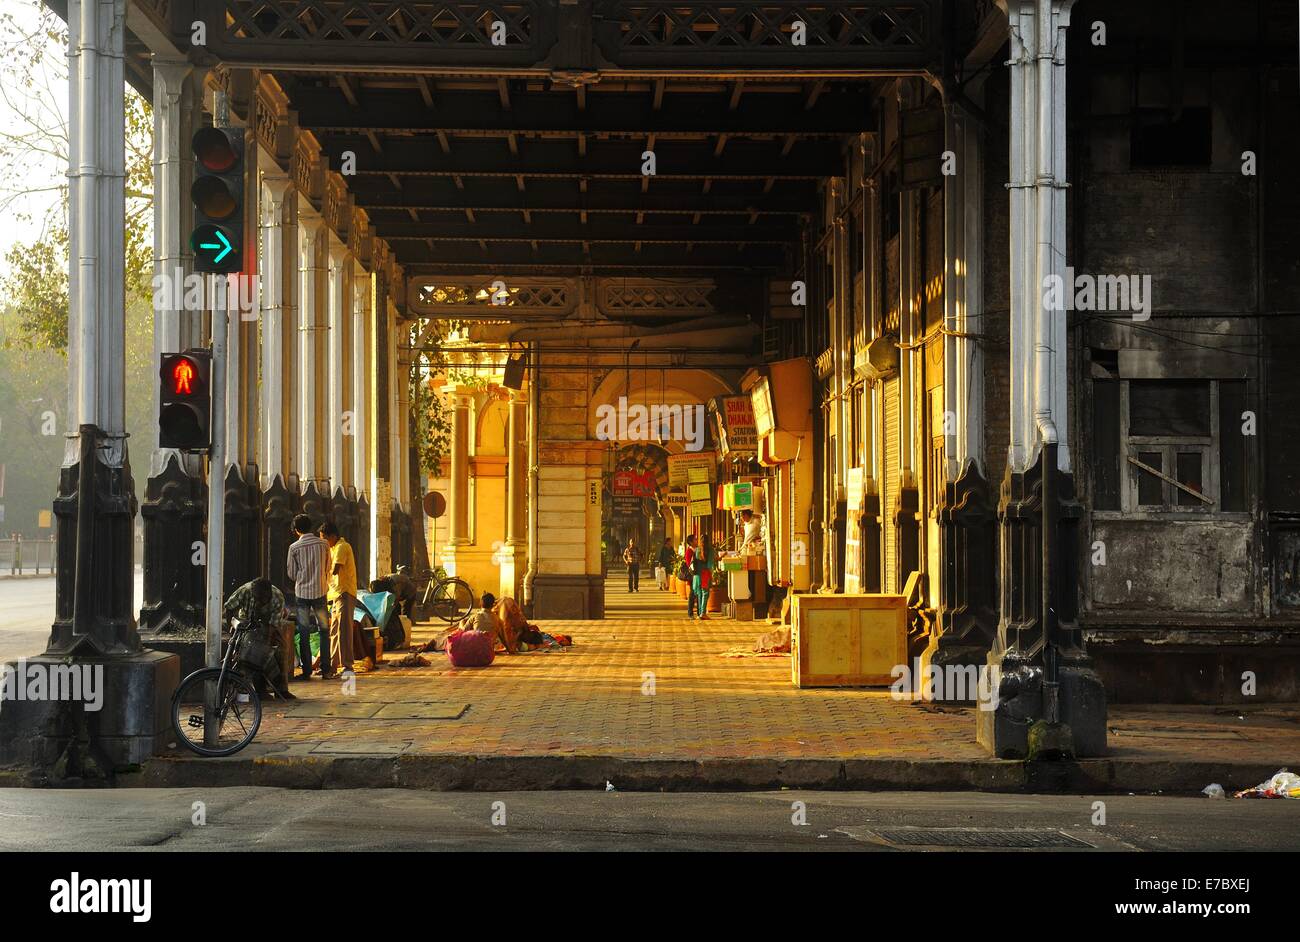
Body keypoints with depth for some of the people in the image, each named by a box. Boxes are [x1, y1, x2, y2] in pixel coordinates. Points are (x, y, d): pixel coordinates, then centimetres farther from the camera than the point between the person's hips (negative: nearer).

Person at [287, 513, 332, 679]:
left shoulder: (294, 547, -6)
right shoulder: (323, 544, -2)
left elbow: (291, 574, 1)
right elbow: (328, 569, 7)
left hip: (302, 593, -1)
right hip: (320, 591, 1)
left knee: (304, 634, 4)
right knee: (324, 631, 9)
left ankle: (306, 671, 3)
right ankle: (326, 670, 6)